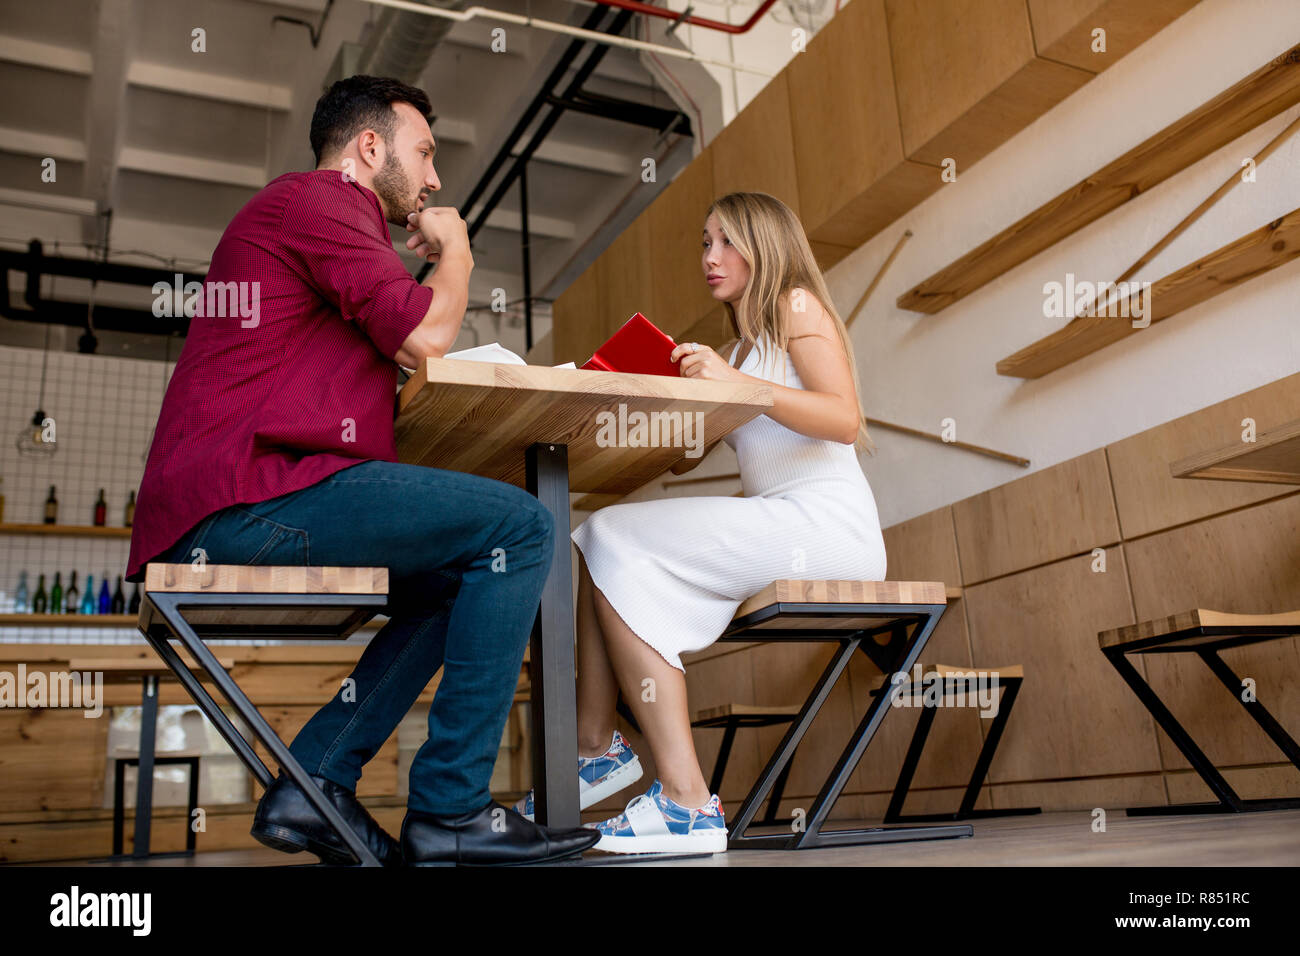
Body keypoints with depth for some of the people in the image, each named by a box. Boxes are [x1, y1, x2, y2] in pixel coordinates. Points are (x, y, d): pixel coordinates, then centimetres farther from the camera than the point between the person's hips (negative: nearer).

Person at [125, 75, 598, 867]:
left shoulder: (284, 211, 32)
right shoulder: (318, 198, -1)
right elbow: (425, 334, -11)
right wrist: (456, 252, 8)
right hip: (248, 497, -11)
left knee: (459, 577, 19)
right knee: (520, 525, -13)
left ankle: (315, 778, 9)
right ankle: (450, 808, -11)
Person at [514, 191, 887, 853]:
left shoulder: (797, 305, 3)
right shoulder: (735, 350, 26)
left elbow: (846, 419, -14)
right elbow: (683, 458, 18)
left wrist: (735, 383, -22)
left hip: (827, 524, -8)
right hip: (769, 523, 8)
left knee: (619, 547, -19)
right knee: (601, 538, -2)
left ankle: (685, 800, -23)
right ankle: (595, 745, -7)